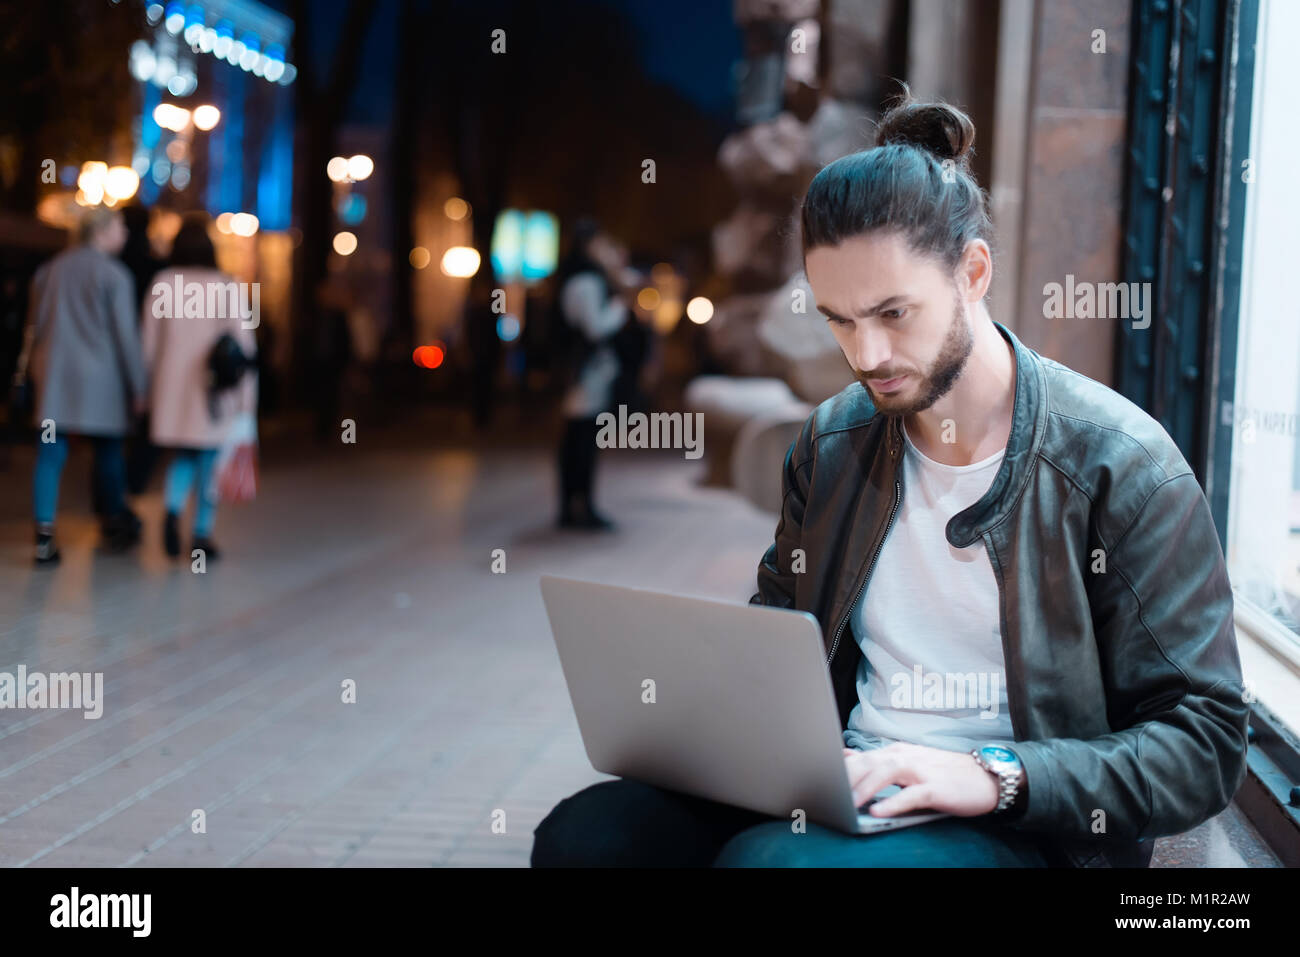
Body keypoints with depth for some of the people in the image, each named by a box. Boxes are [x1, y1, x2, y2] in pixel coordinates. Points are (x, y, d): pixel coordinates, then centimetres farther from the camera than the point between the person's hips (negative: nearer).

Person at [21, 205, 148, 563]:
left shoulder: (48, 270, 11)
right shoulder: (113, 275, -7)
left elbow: (35, 328, 16)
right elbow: (125, 334, -9)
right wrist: (137, 386, -3)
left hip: (53, 377, 4)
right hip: (100, 381, -4)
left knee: (50, 456, 2)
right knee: (108, 452, 11)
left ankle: (44, 537, -5)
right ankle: (115, 526, 22)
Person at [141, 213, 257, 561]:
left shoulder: (162, 284, 0)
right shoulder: (228, 287, -5)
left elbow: (150, 340, 4)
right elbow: (243, 343, -5)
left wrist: (148, 388, 12)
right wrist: (247, 394, 1)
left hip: (172, 386, 2)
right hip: (216, 390, -2)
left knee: (183, 456, 16)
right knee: (209, 460, 9)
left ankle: (172, 507, -11)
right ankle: (203, 534, 9)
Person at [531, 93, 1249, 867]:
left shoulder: (1124, 467, -8)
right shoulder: (830, 443, 9)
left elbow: (1205, 744, -9)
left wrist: (997, 775, -21)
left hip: (1018, 826, -5)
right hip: (832, 791, 6)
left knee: (770, 858, -35)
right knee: (581, 833, -20)